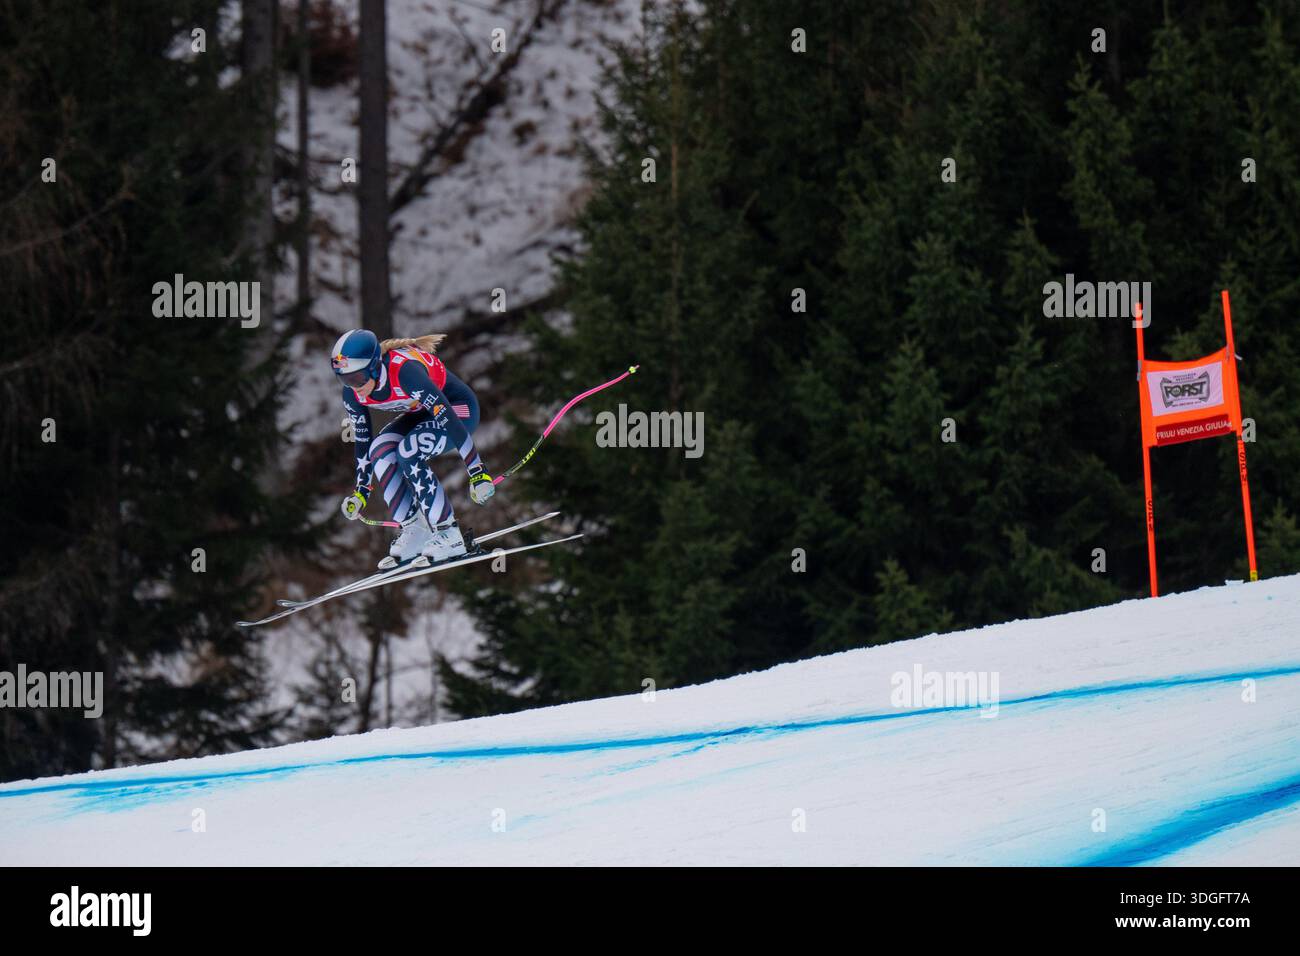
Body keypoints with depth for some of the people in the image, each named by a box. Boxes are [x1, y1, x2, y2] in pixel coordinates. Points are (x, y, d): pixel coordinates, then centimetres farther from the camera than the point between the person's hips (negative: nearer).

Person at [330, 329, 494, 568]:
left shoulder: (404, 371, -36)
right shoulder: (353, 394, -14)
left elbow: (450, 420, -35)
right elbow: (363, 441, 2)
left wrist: (477, 472, -35)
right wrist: (361, 491, 3)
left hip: (460, 407, -7)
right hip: (423, 412, 7)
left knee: (409, 451, -29)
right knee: (380, 449, -18)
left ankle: (449, 536, -21)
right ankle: (414, 531, -10)